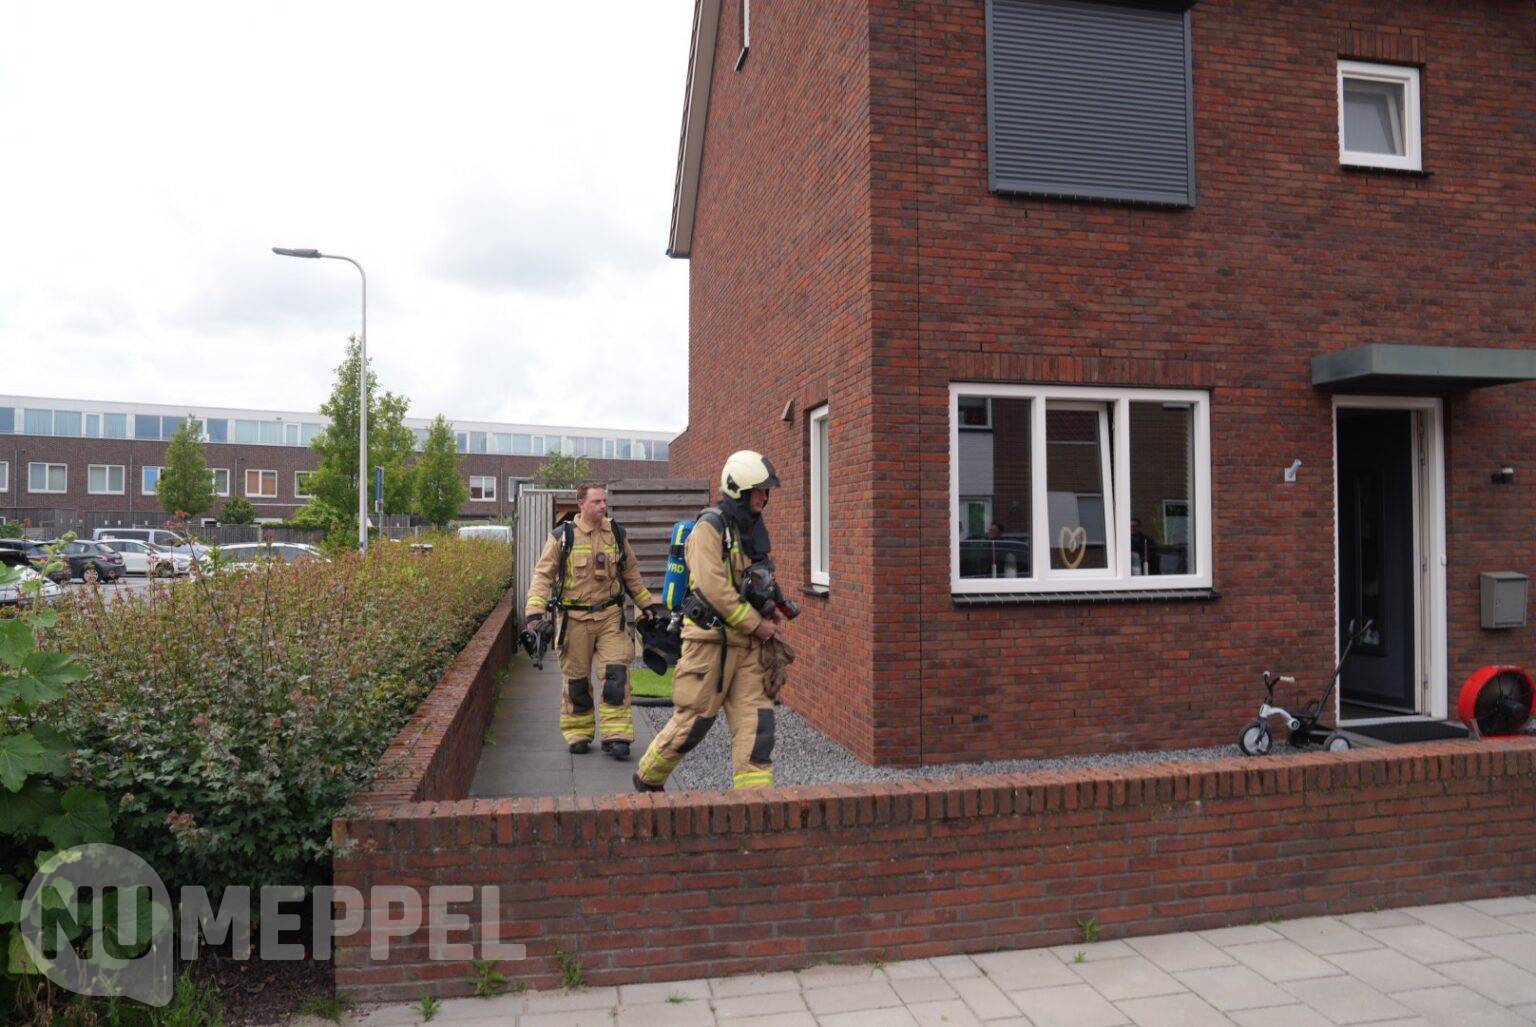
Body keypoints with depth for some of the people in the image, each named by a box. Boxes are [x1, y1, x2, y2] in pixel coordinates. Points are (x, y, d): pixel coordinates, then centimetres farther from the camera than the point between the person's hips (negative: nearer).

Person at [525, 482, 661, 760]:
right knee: (576, 679, 8)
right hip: (574, 619, -2)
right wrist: (535, 609, -14)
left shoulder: (616, 534, 8)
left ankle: (616, 736, 0)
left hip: (610, 616, 2)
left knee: (617, 674, -7)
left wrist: (647, 602, 23)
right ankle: (577, 734, 24)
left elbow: (631, 574, 21)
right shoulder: (562, 536, -3)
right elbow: (543, 575, -2)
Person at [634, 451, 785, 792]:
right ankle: (648, 779, 24)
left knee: (756, 720, 0)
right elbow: (713, 587, -20)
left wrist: (772, 612, 8)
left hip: (747, 642, 7)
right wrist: (756, 624, -16)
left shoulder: (753, 530, 14)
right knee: (694, 720, 2)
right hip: (711, 637, -7)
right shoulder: (710, 527, -11)